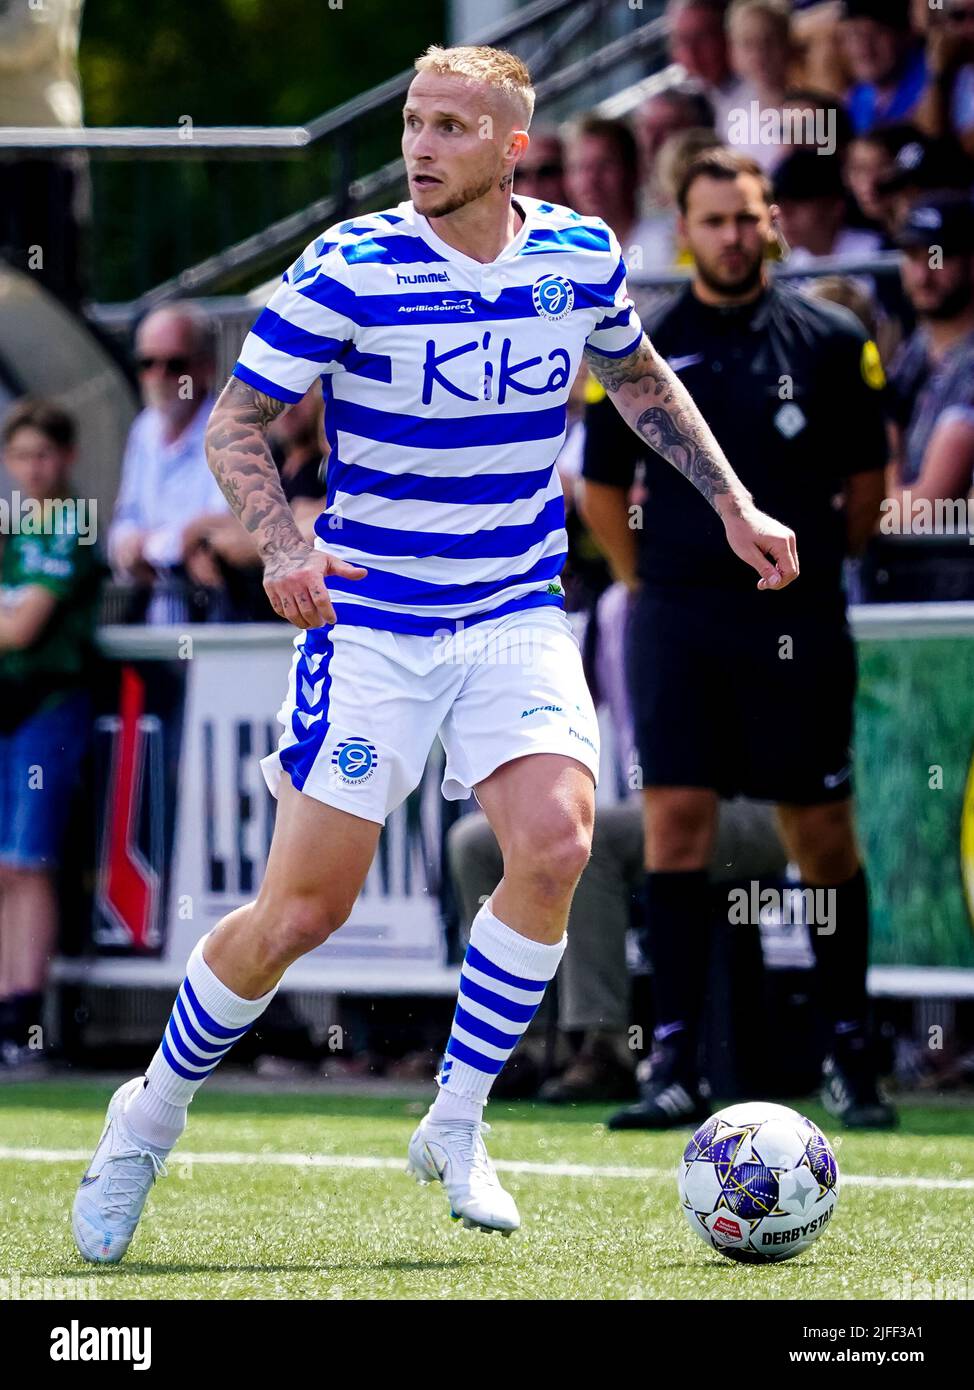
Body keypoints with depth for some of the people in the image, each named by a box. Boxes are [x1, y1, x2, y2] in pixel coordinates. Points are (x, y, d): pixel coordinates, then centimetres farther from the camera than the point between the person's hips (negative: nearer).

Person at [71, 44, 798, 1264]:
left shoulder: (579, 255, 0)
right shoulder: (349, 269, -13)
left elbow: (638, 378, 21)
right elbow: (235, 420, -8)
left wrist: (732, 505, 18)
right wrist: (282, 547, -25)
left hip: (519, 616, 3)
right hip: (370, 619, -3)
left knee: (555, 841, -20)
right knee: (303, 910, -5)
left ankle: (455, 1127, -2)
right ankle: (151, 1115, 19)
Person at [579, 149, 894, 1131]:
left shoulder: (830, 342, 3)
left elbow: (867, 481, 11)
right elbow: (602, 488, 15)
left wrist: (816, 565, 12)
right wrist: (649, 583, 12)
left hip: (796, 621, -1)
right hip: (676, 618, 1)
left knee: (821, 831, 2)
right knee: (675, 818, -6)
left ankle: (849, 1053, 13)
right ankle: (675, 1065, -6)